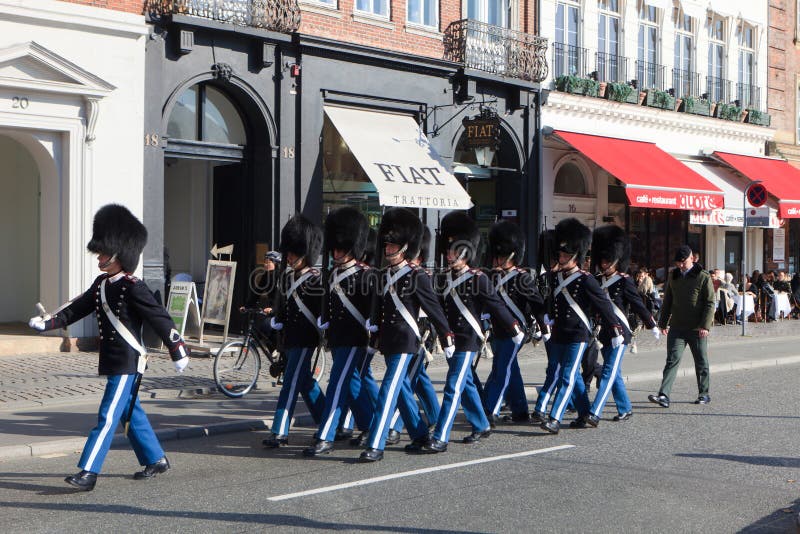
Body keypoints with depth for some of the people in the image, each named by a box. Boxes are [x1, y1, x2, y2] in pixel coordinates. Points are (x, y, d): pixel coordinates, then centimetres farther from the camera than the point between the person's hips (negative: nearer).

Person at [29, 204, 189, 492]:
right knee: (131, 413, 17)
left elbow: (160, 319, -15)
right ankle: (156, 460, 31)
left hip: (127, 363, -9)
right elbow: (77, 308, 13)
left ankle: (88, 473, -9)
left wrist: (178, 352, -13)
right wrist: (47, 322, -1)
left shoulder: (132, 287, -16)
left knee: (108, 416, -9)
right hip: (113, 360, 9)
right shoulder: (101, 283, 9)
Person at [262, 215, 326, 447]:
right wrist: (276, 321, 9)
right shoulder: (287, 277, 12)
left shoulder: (315, 279, -10)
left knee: (291, 382, -11)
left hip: (305, 339, -8)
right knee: (306, 382, 15)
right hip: (290, 338, 8)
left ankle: (280, 433, -11)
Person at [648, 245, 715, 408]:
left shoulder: (703, 277, -4)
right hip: (677, 327, 3)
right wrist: (663, 322, 13)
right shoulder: (674, 276, 10)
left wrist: (705, 325, -16)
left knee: (701, 362, 9)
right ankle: (663, 395, -15)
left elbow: (710, 303, -7)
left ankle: (704, 394, 24)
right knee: (673, 359, -7)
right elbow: (667, 301, 17)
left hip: (696, 329, -3)